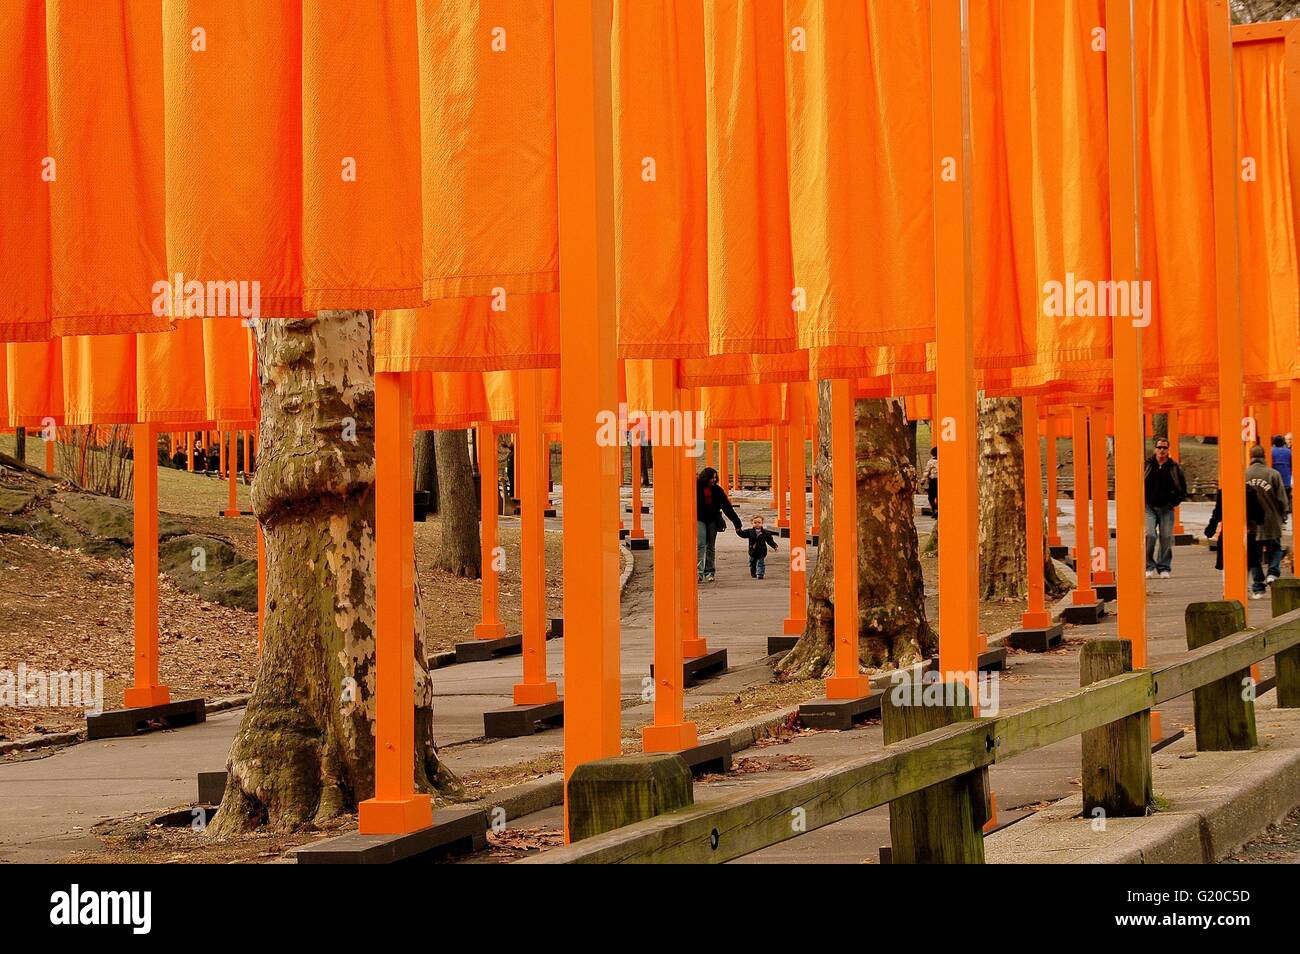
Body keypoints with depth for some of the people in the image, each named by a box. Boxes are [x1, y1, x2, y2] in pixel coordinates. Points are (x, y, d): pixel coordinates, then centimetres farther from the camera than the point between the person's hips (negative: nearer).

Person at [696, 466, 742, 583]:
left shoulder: (717, 490, 3)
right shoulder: (696, 488, -6)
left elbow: (727, 507, 6)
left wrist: (736, 522, 4)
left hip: (712, 520, 3)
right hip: (699, 520, -3)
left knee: (710, 547, 7)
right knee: (700, 545, -14)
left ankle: (709, 573, 13)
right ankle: (699, 572, -21)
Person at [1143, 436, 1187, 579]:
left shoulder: (1174, 467, 5)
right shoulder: (1147, 465, 2)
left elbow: (1183, 486, 14)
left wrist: (1175, 501, 2)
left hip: (1166, 508, 1)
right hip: (1149, 507, -1)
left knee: (1166, 537, 1)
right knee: (1149, 535, -13)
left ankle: (1164, 568, 10)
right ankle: (1149, 566, -2)